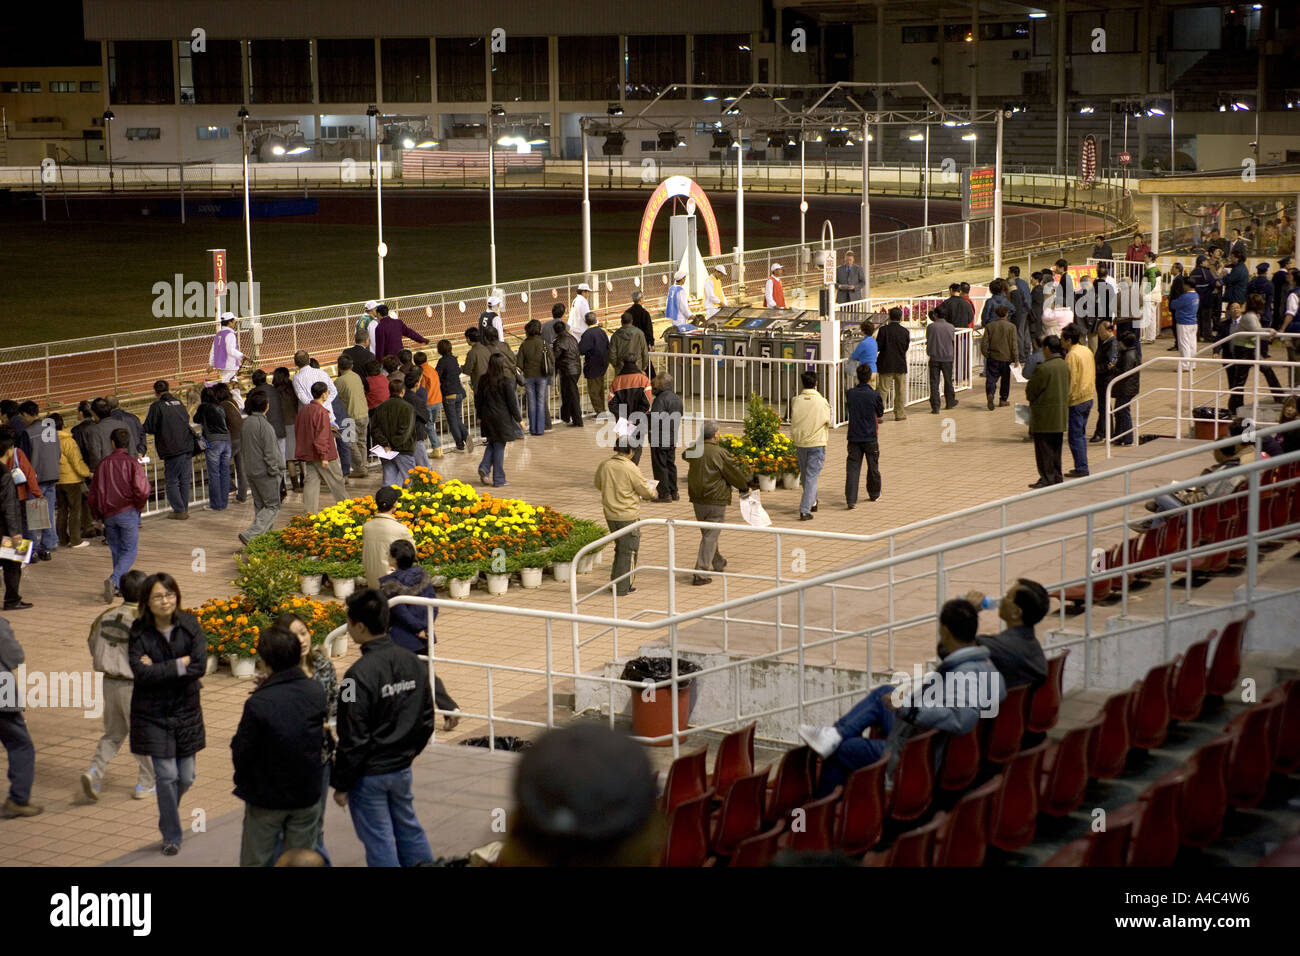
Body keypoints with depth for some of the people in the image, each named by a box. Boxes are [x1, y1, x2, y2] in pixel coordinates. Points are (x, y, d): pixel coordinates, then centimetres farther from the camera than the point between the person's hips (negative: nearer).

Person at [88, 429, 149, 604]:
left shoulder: (103, 464, 6)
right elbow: (142, 490, -17)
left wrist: (99, 516, 20)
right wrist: (139, 508, 1)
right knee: (130, 551, 1)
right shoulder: (132, 464, -6)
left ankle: (122, 586, 16)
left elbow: (93, 493, 9)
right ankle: (114, 580, -22)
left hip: (108, 515, 4)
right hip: (128, 512, -4)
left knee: (117, 550, 16)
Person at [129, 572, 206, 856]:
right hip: (153, 713, -2)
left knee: (186, 778, 8)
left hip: (186, 710, 2)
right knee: (166, 775, -4)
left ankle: (167, 818, 38)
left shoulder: (190, 625, -4)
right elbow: (141, 673, -20)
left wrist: (158, 670, -18)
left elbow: (200, 666, -14)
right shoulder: (139, 632, -9)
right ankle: (171, 836, 13)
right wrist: (181, 664, -17)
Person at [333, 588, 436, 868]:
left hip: (369, 774, -6)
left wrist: (341, 784, -9)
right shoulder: (413, 662, -1)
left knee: (378, 840, 6)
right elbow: (427, 720, 7)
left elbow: (353, 739, -19)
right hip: (402, 769, 7)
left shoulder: (360, 674, -23)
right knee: (408, 828, 21)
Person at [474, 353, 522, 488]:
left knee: (492, 444, 22)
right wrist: (518, 419, 0)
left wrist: (480, 416, 19)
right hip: (502, 418, -4)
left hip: (487, 417, 4)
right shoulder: (506, 382, -15)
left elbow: (478, 400, 7)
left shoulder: (483, 380, -1)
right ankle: (499, 480, 9)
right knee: (499, 447, 4)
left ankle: (484, 468, 1)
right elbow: (512, 402, -11)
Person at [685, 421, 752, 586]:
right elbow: (735, 472, -7)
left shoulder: (693, 451, 1)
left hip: (697, 501, 7)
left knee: (708, 533, 23)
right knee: (710, 536, -3)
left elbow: (685, 455, 27)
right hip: (715, 501, -7)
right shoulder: (719, 453, -17)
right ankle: (700, 574, -9)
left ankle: (718, 563, 42)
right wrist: (745, 487, 10)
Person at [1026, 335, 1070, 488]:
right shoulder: (1065, 366, 4)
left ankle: (1047, 478, 2)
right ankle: (1057, 477, 20)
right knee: (1056, 447, 16)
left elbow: (1031, 390, -12)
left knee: (1044, 448, 0)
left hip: (1045, 415, -8)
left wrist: (1030, 398, 9)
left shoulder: (1044, 368, -20)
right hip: (1061, 415, 8)